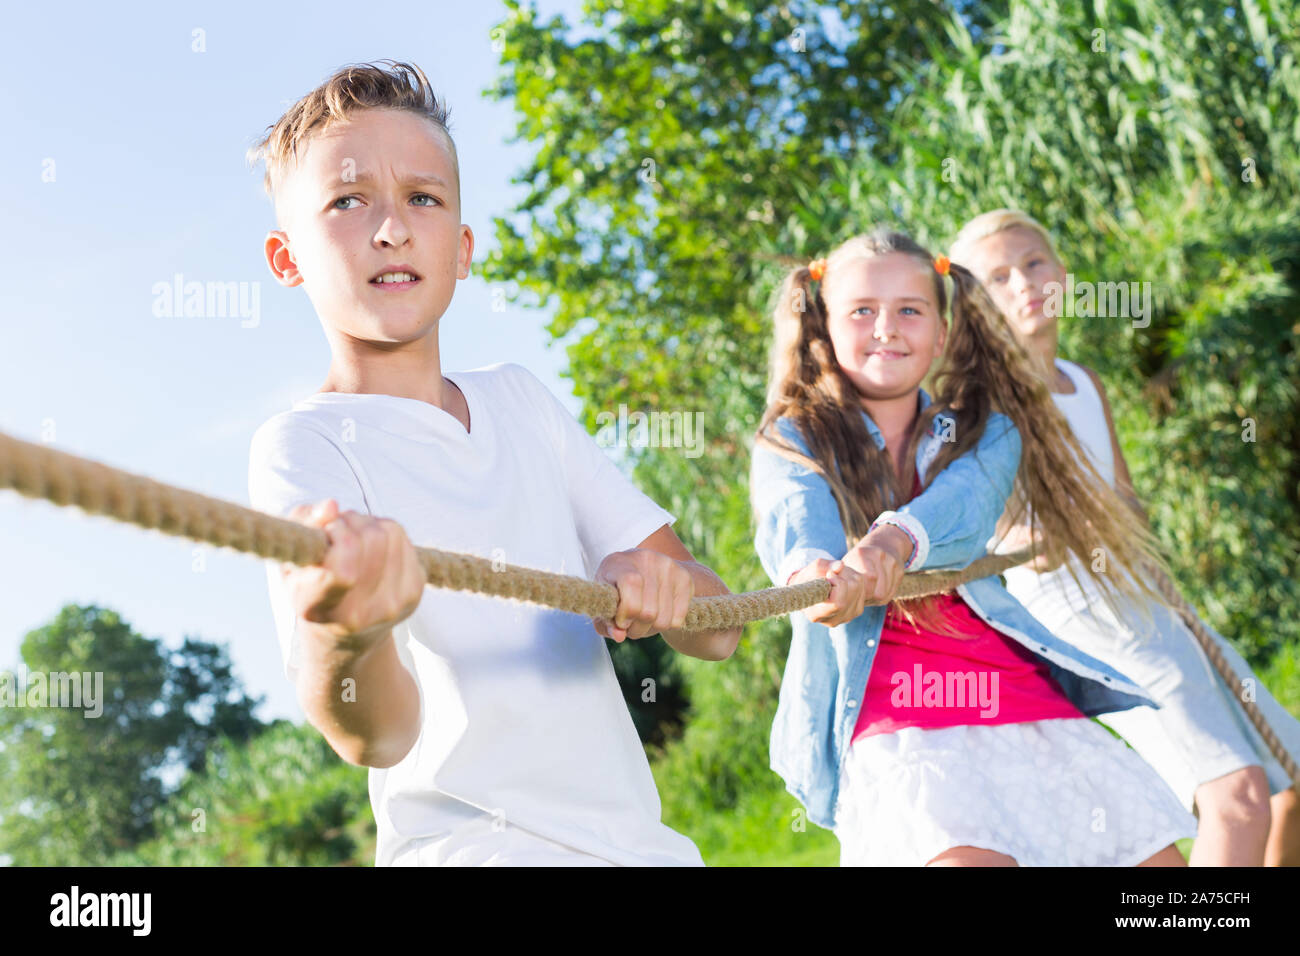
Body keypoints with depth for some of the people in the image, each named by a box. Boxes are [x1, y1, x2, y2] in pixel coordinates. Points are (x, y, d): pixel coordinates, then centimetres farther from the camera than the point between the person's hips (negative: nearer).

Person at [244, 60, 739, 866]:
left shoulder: (520, 398, 10)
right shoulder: (306, 445, -6)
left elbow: (718, 633, 6)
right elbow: (379, 736, -22)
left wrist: (661, 586, -15)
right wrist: (345, 636, -43)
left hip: (640, 839, 7)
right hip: (482, 844, -7)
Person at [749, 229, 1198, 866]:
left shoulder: (986, 432, 14)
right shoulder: (793, 442, 8)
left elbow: (964, 505, -9)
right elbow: (793, 519, -15)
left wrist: (898, 537, -33)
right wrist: (812, 568, -40)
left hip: (1019, 699, 4)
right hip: (890, 720, -4)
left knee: (1153, 850, -3)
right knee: (969, 854, -30)